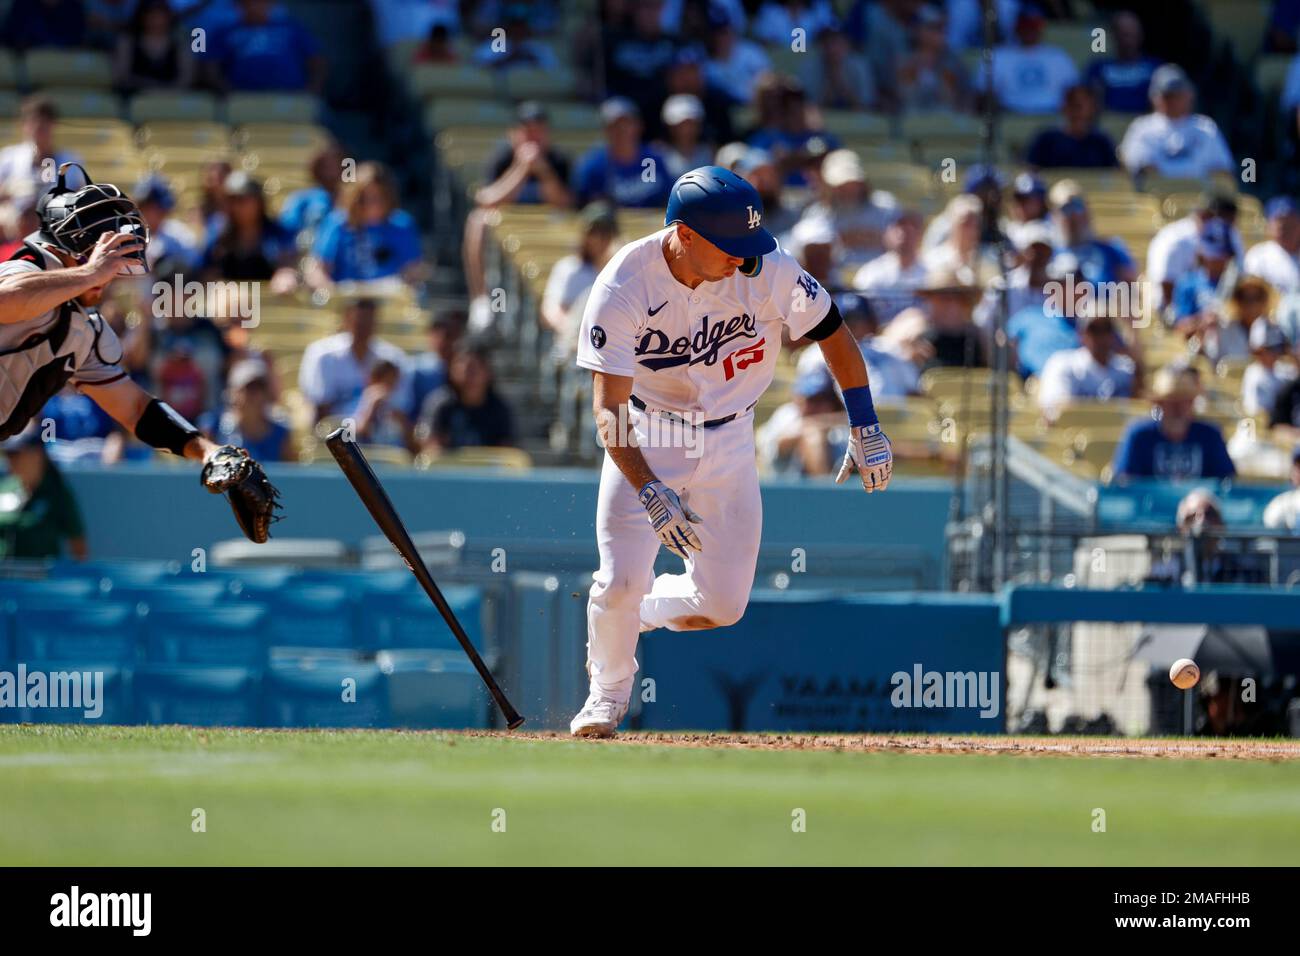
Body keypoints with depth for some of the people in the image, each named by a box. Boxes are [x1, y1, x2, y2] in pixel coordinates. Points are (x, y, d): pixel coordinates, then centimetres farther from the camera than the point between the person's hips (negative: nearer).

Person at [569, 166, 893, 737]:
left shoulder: (766, 270, -20)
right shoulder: (623, 287, -25)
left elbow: (833, 333, -3)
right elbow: (609, 407, -27)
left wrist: (866, 430, -7)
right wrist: (651, 494, -39)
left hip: (729, 442, 2)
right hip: (645, 437, -2)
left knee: (722, 604, -3)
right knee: (621, 580, -15)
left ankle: (640, 613, 30)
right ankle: (608, 691, 16)